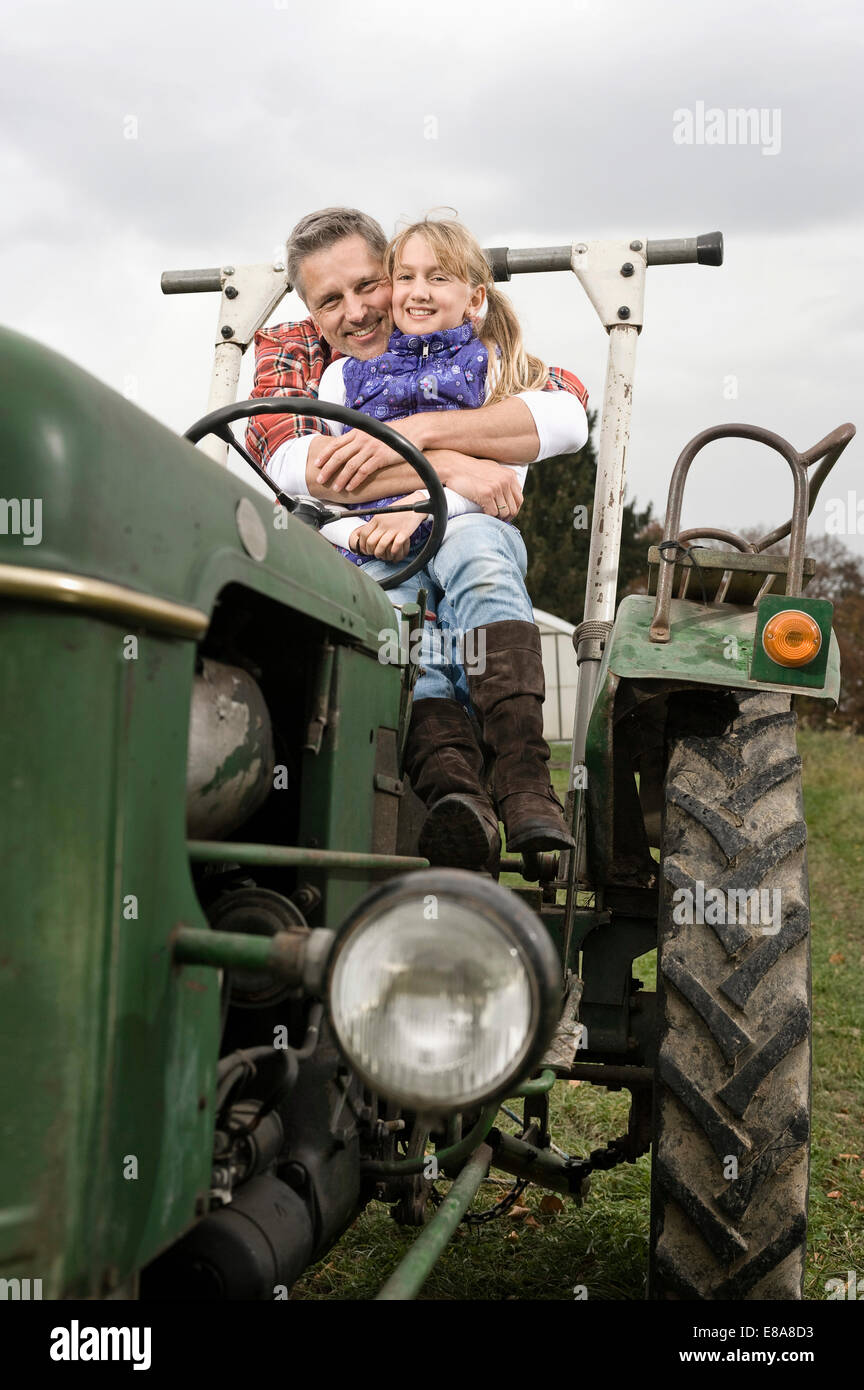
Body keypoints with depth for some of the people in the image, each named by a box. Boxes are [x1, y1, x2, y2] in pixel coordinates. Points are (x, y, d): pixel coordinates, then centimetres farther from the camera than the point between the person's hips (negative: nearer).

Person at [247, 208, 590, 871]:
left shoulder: (482, 356, 13)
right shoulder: (291, 354, 14)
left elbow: (567, 418, -8)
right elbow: (292, 465, -8)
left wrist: (415, 432, -18)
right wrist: (450, 468, -17)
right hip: (352, 548, 1)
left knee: (478, 543, -34)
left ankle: (526, 785, -46)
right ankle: (453, 786, -53)